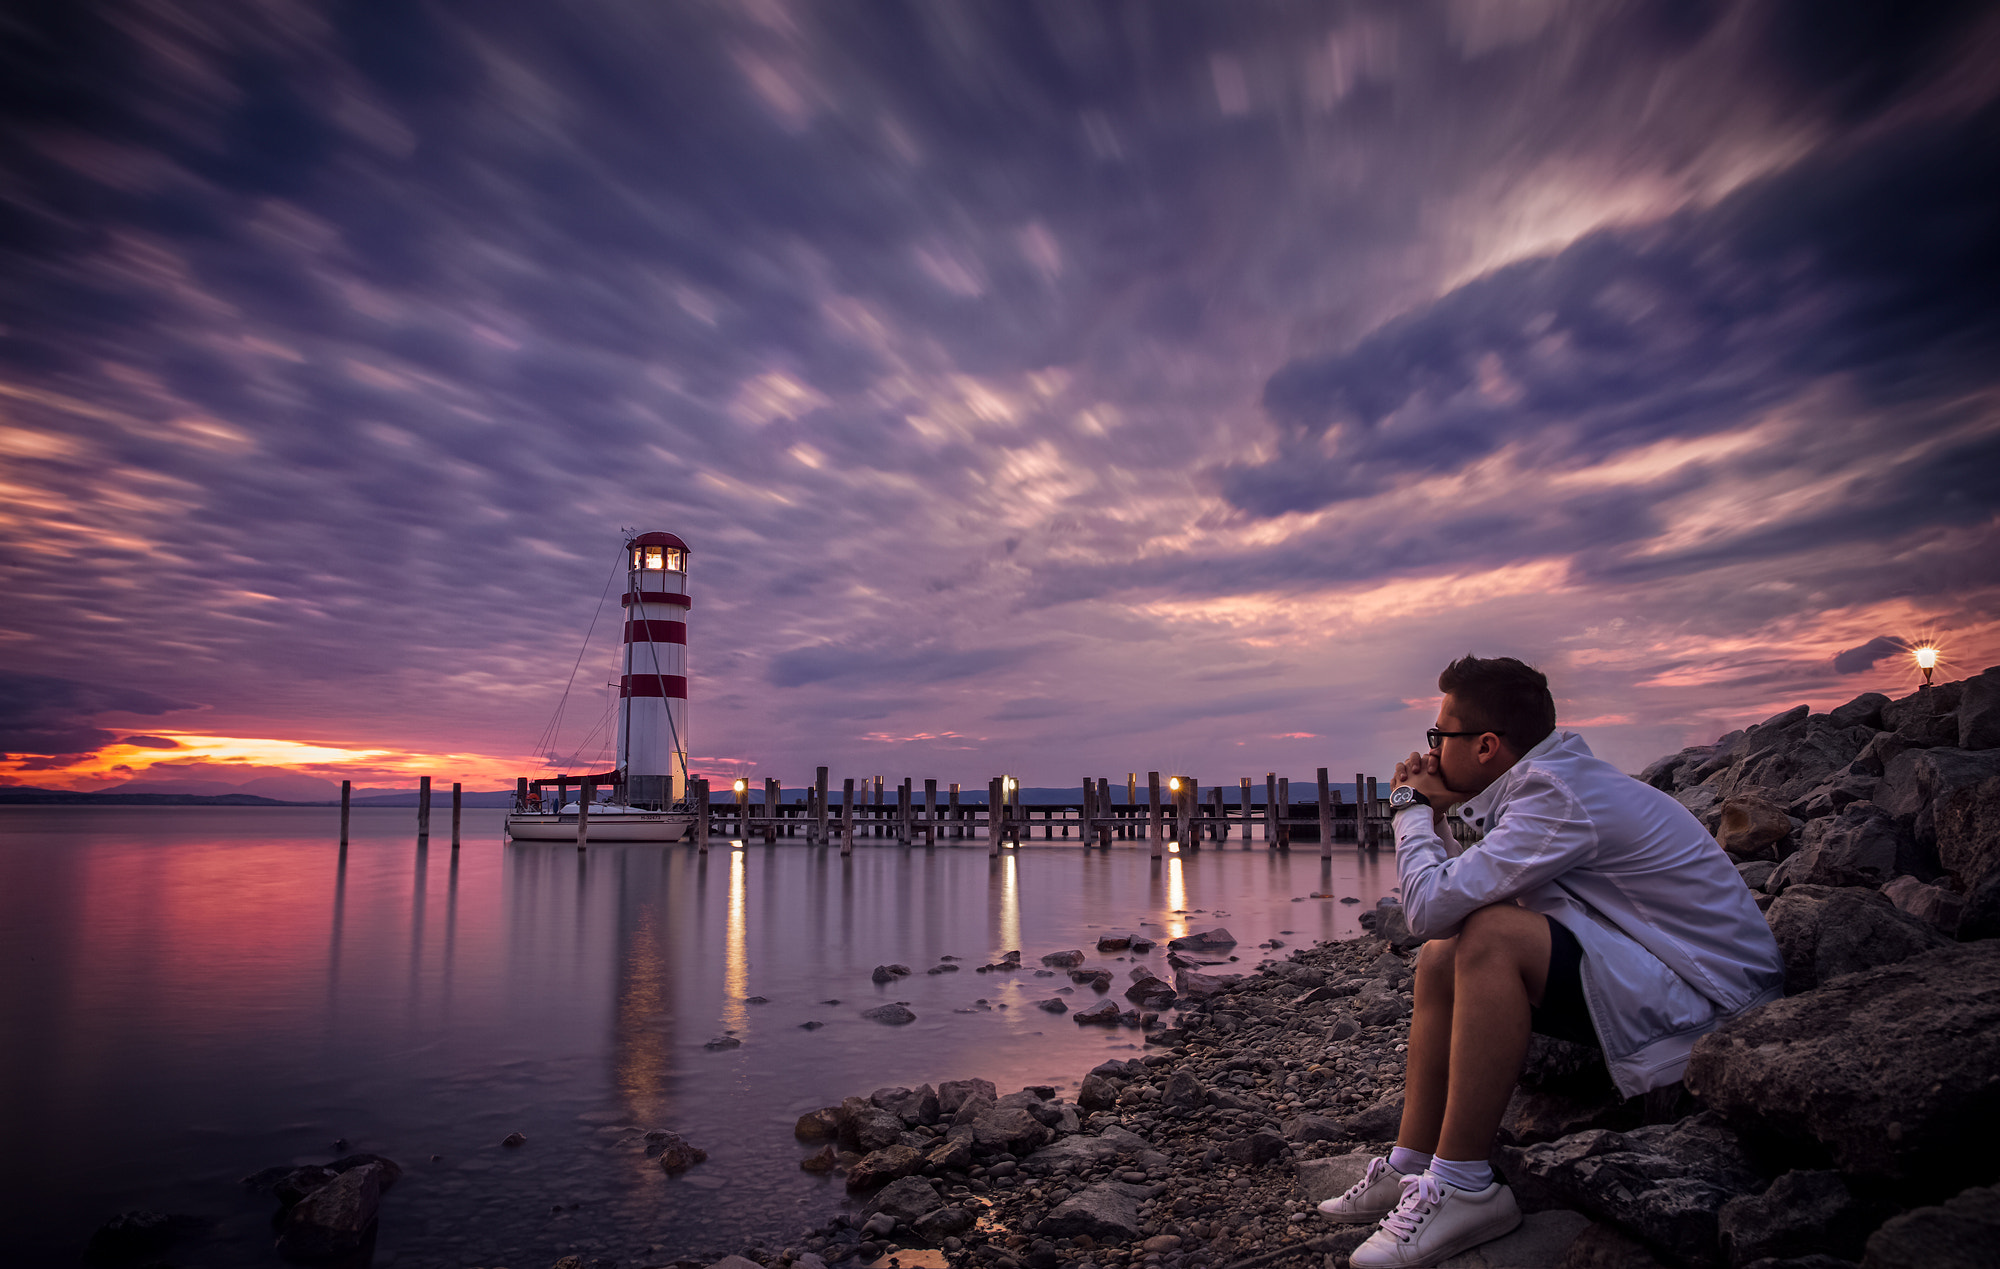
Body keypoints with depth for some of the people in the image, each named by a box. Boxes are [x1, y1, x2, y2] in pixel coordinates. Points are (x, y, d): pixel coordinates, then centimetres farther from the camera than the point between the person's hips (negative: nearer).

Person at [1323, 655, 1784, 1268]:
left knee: (1491, 938, -30)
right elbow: (1461, 899, 13)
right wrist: (1431, 817, 2)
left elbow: (1430, 907, -28)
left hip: (1706, 1004, -10)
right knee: (1440, 960, 5)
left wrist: (1412, 807, -12)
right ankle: (1410, 1168, 5)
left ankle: (1462, 1187, -20)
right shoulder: (1552, 779, 8)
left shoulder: (1558, 795, -23)